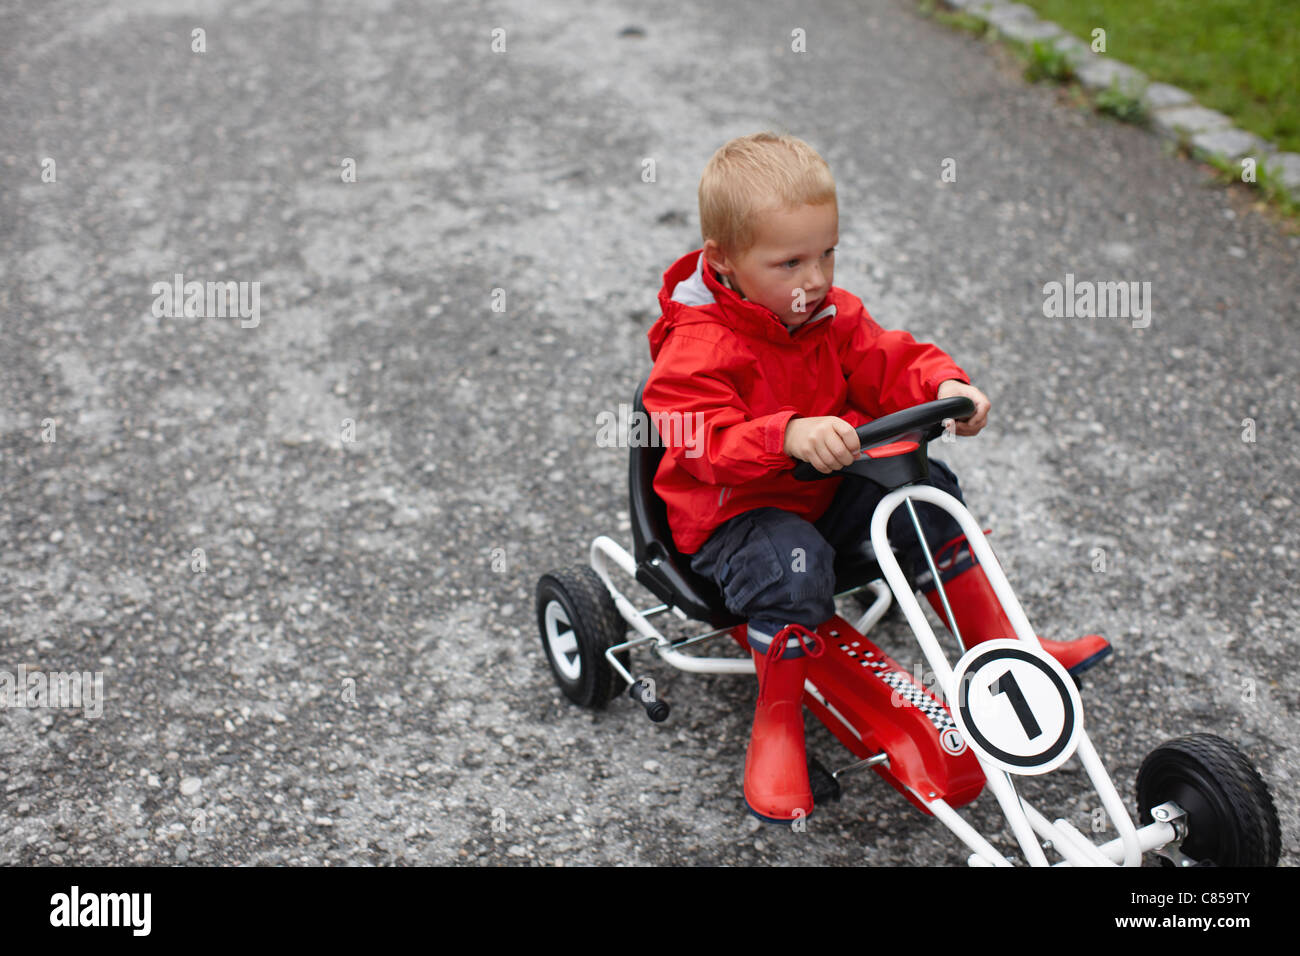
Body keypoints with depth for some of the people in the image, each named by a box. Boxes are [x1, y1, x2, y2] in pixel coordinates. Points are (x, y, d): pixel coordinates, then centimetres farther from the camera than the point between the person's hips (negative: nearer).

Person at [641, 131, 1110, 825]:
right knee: (794, 565, -36)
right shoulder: (698, 346, -23)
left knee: (925, 491, -6)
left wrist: (943, 385, -21)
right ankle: (777, 722, -13)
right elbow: (701, 441, -35)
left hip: (825, 490, 7)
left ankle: (999, 646, 10)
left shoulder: (831, 314, 2)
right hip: (733, 514, -7)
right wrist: (788, 435, -52)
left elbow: (887, 364, 2)